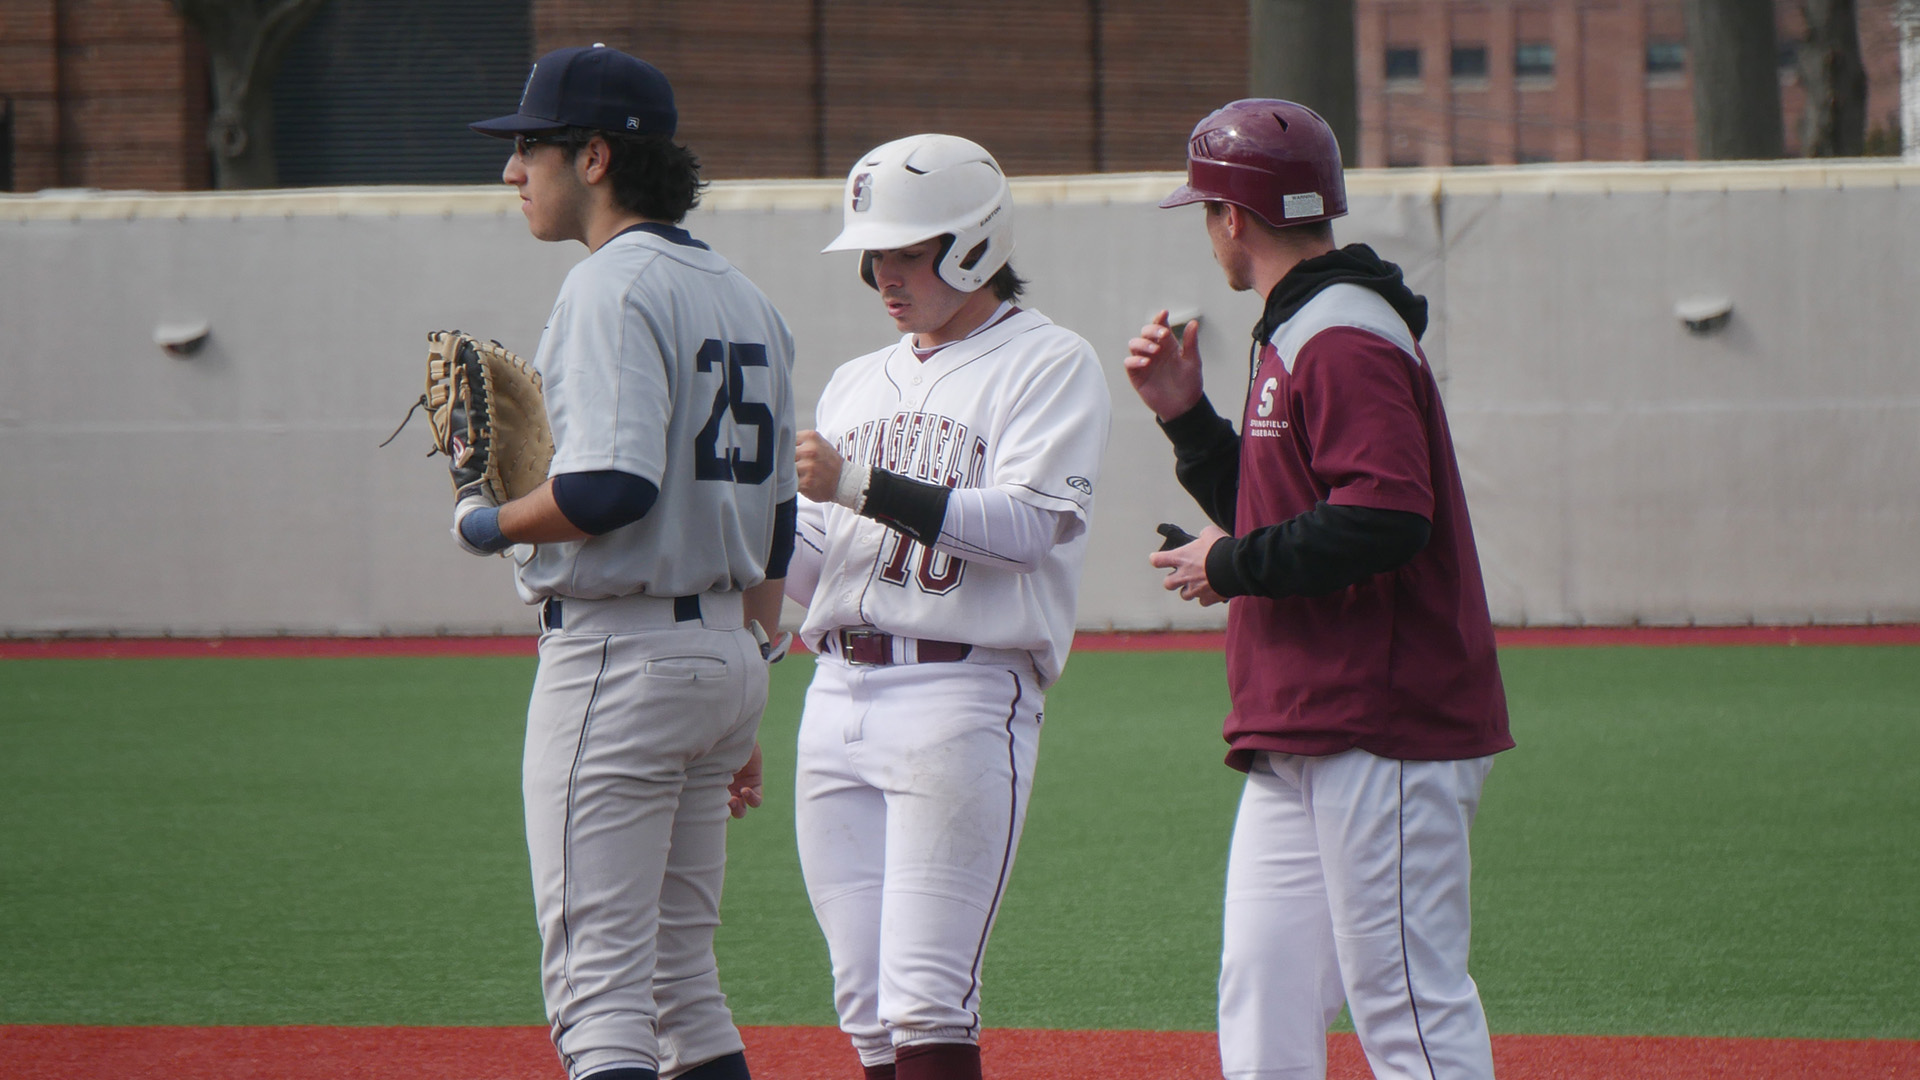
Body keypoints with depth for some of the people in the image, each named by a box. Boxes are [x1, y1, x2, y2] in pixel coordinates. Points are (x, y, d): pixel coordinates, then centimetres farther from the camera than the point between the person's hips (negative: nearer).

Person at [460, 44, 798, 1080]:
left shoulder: (613, 287, -13)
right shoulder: (743, 297, 15)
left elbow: (613, 486, -26)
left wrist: (487, 523, -8)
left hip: (619, 655, -9)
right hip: (726, 649, 9)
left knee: (598, 987, -9)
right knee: (679, 975, 15)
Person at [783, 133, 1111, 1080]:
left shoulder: (1048, 364, 0)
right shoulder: (858, 383, 23)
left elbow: (1028, 521, -15)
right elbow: (815, 571, 19)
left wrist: (862, 486, -21)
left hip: (964, 694, -7)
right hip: (837, 699, 7)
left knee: (925, 997, -13)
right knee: (864, 1001, 5)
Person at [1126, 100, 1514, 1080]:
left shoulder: (1344, 342, -14)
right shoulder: (1293, 336, 19)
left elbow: (1385, 520, -25)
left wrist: (1231, 566, -13)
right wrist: (1184, 415, 14)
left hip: (1382, 739, -11)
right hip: (1297, 741, 11)